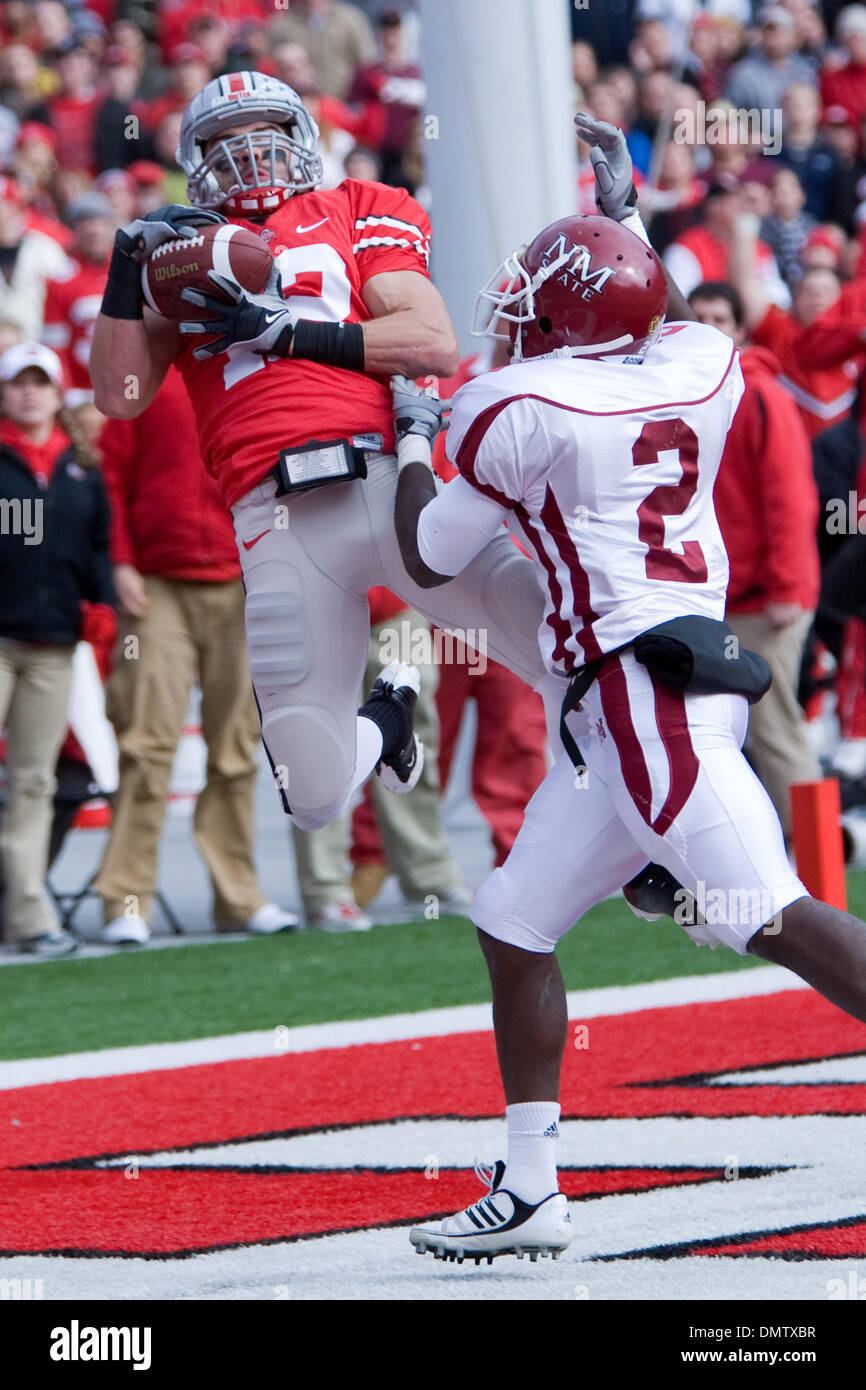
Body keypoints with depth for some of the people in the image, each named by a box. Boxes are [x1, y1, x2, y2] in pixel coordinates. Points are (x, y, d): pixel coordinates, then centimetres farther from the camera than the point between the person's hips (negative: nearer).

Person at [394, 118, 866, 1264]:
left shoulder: (518, 411, -9)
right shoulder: (706, 370, 9)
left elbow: (430, 560, 5)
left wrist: (408, 447, 22)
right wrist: (618, 202, 47)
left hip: (646, 691, -9)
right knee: (515, 926, 14)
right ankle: (530, 1192, 17)